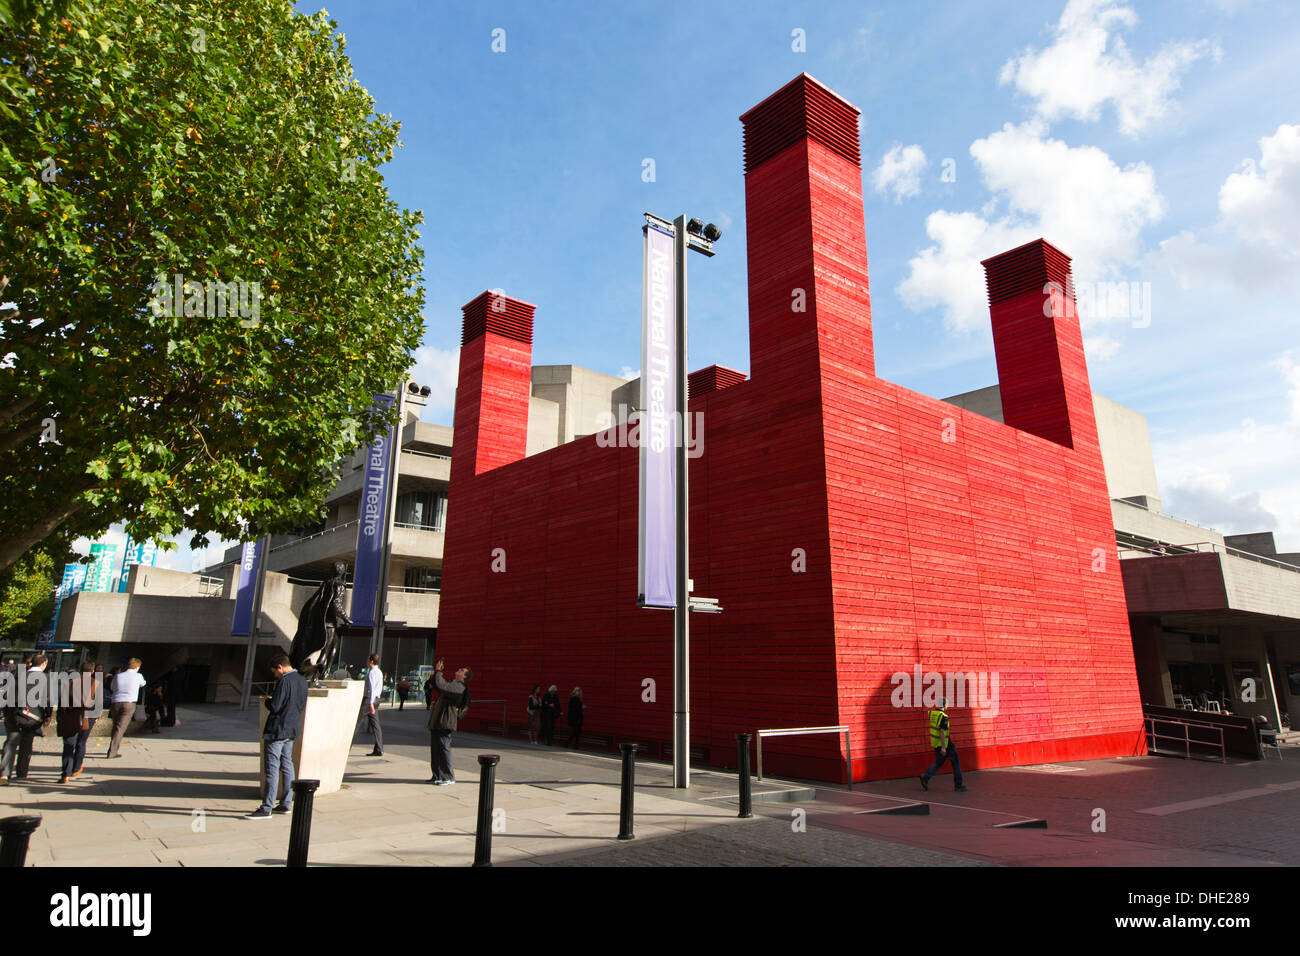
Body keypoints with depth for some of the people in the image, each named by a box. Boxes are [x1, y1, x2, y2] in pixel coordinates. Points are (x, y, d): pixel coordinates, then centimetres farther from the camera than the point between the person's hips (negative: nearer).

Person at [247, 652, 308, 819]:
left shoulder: (284, 681, -18)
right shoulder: (302, 680, 9)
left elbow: (274, 707, -21)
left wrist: (267, 700, 0)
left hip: (277, 730, -9)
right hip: (292, 730, 9)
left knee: (272, 768, -5)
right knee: (286, 765, 15)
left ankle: (266, 808, -2)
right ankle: (286, 804, 22)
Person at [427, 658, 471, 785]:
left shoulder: (459, 686, -13)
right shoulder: (452, 684, 19)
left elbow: (440, 685, -26)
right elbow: (436, 685, 30)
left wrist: (438, 671, -12)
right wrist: (436, 672, 17)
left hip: (445, 723, -10)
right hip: (437, 722, 10)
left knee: (443, 748, -7)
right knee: (435, 749, 13)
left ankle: (449, 777, 0)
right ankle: (437, 776, 22)